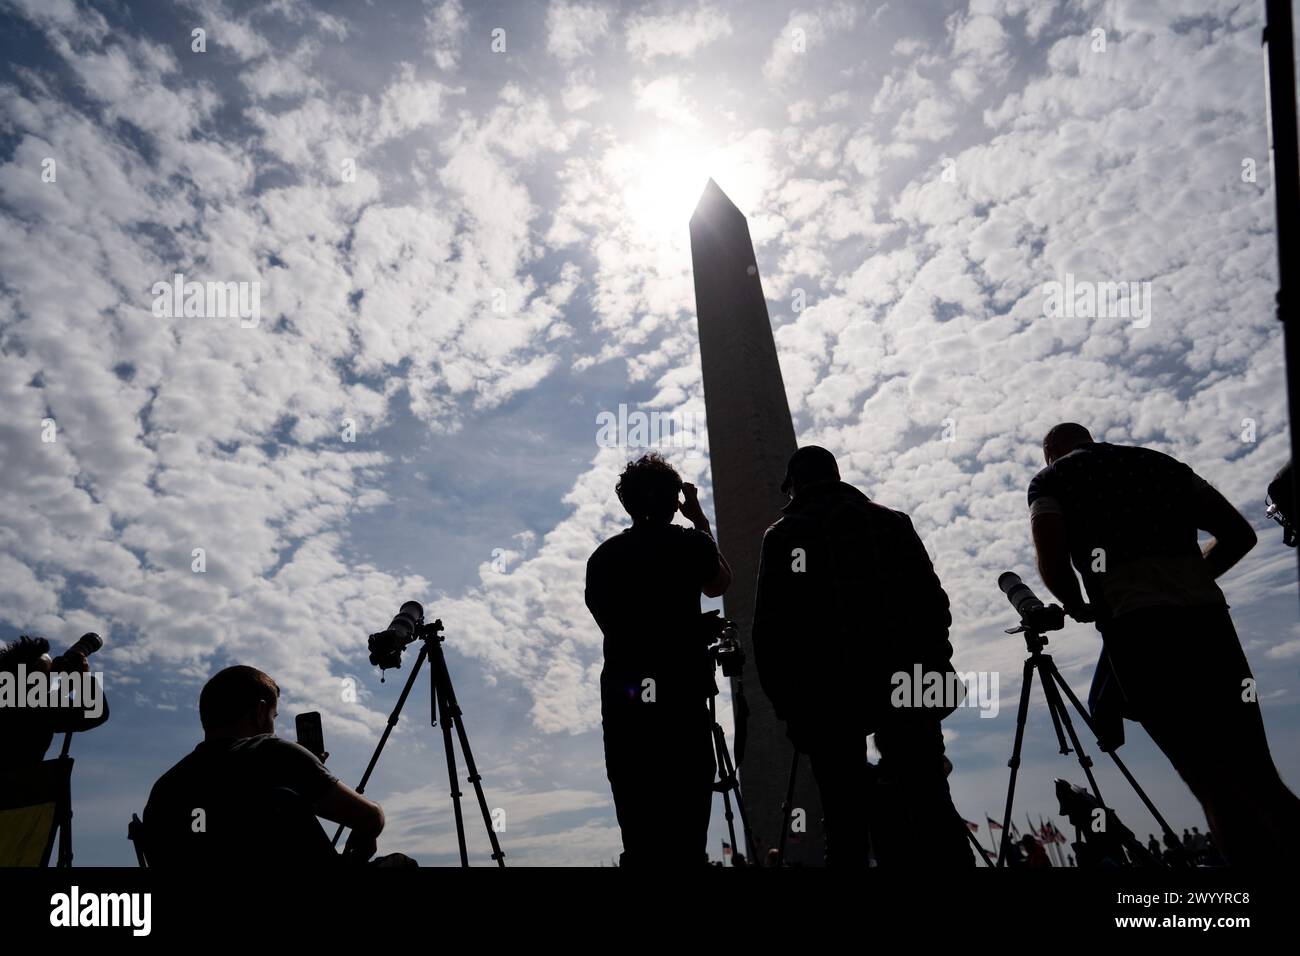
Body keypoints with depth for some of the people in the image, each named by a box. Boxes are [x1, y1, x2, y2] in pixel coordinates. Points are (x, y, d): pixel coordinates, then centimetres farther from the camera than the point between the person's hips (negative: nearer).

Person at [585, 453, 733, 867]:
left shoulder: (602, 556, 5)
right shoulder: (687, 542, -2)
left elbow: (604, 617, 10)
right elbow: (719, 584, 17)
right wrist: (700, 520, 21)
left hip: (621, 695, 3)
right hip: (681, 693, -3)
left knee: (636, 821, 8)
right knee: (686, 816, 1)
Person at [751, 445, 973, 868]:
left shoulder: (782, 536, 4)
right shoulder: (892, 522, 11)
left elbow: (768, 630, -2)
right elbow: (933, 602, 7)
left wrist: (786, 704, 2)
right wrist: (933, 669, 13)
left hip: (826, 691, -1)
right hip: (903, 680, 2)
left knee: (845, 814, 6)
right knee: (927, 803, 6)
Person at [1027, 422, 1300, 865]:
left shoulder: (1051, 479, 13)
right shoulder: (1161, 462, 27)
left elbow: (1051, 559, -5)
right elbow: (1239, 534, 22)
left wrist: (1078, 608, 13)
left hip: (1138, 627, -5)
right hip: (1207, 615, 5)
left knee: (1214, 786, -3)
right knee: (1255, 774, 10)